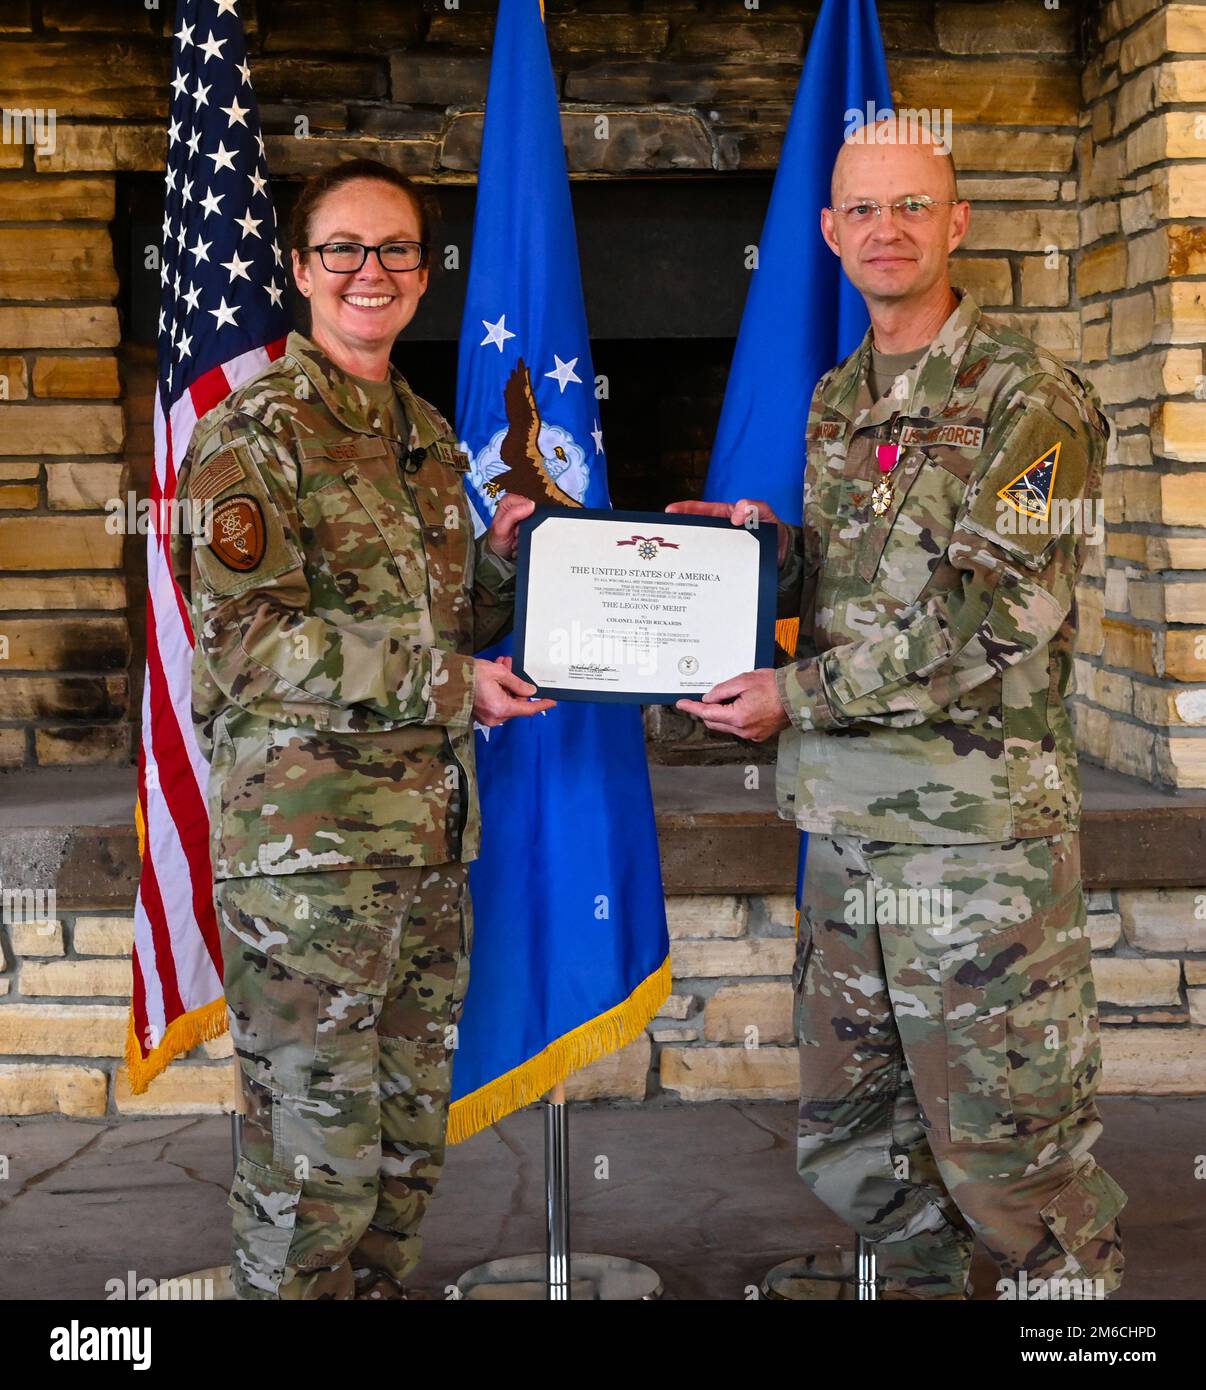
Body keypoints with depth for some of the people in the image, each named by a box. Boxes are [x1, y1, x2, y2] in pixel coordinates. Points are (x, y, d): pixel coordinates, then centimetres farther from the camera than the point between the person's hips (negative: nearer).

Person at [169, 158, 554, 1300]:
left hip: (432, 830, 7)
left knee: (409, 1138, 14)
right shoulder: (252, 433, -6)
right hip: (306, 833, -7)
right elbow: (247, 637, -15)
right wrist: (448, 686, -17)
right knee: (316, 1158, -1)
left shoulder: (430, 440, 17)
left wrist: (501, 559, 3)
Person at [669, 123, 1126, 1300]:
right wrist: (765, 543, 3)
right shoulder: (837, 400, 15)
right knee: (849, 1138, 16)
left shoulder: (1028, 399, -8)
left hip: (981, 818, -7)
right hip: (845, 815, 7)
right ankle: (923, 1285, 34)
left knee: (1004, 1140, 0)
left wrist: (799, 696, -14)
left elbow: (999, 611, -16)